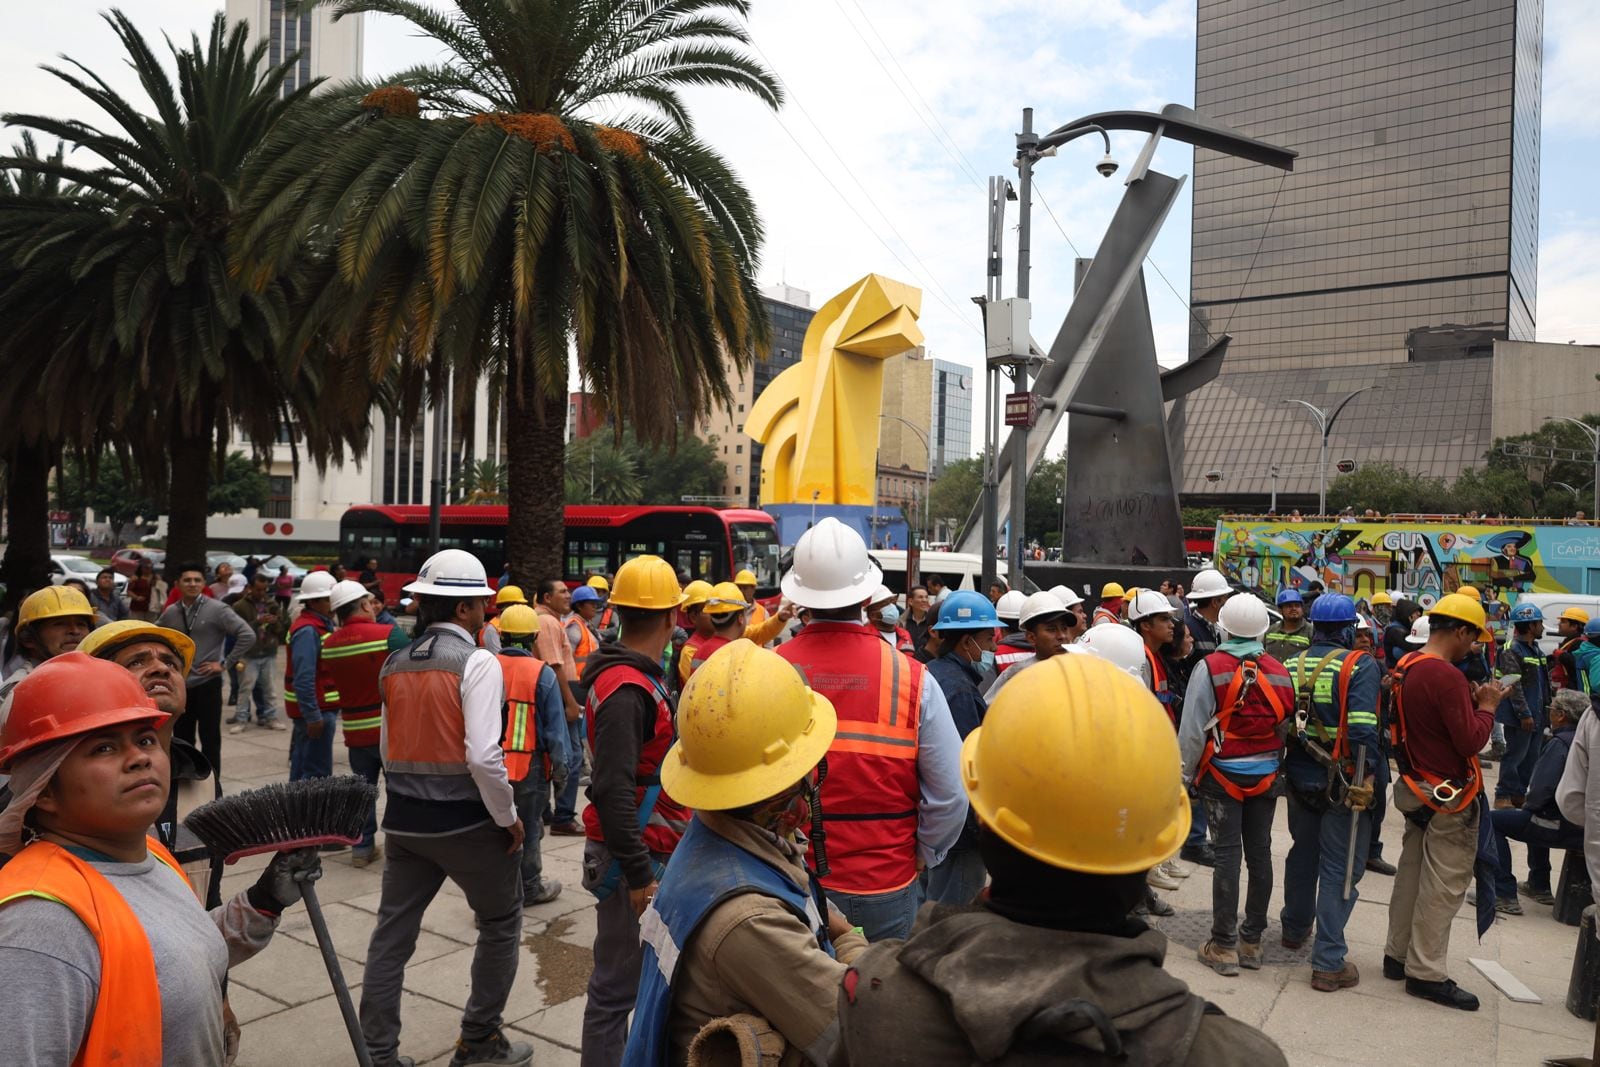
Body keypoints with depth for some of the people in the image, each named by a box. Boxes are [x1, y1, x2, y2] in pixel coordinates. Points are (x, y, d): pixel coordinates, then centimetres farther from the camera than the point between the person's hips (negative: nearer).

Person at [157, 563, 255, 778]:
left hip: (207, 684, -5)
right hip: (179, 685, 5)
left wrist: (225, 664, -14)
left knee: (210, 740, 2)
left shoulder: (217, 609, -10)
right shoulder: (170, 613, 5)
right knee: (182, 740, 15)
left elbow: (247, 635, -16)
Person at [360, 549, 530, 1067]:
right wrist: (508, 818, -11)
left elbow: (386, 746, 12)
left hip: (404, 819, 6)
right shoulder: (476, 662, -16)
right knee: (501, 924, 14)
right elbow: (482, 756, -23)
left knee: (392, 932, 14)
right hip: (466, 820, -6)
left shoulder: (395, 664, 4)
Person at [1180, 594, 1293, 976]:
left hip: (1223, 774, -4)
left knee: (1227, 855, 0)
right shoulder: (1279, 672, 0)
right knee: (1259, 854, 11)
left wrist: (1187, 774, 0)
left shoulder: (1210, 668, -13)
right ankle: (1252, 940, 21)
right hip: (1265, 775, 4)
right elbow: (1287, 728, 6)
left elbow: (1193, 729, -12)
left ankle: (1224, 946, 5)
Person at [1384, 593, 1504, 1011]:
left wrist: (1470, 699, 6)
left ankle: (1398, 955, 27)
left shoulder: (1406, 667, 5)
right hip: (1448, 797, -9)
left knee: (1412, 874, 17)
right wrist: (1486, 706, -7)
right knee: (1444, 884, 1)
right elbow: (1470, 741, -22)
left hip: (1418, 788, 9)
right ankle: (1426, 973, 8)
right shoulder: (1446, 676, -23)